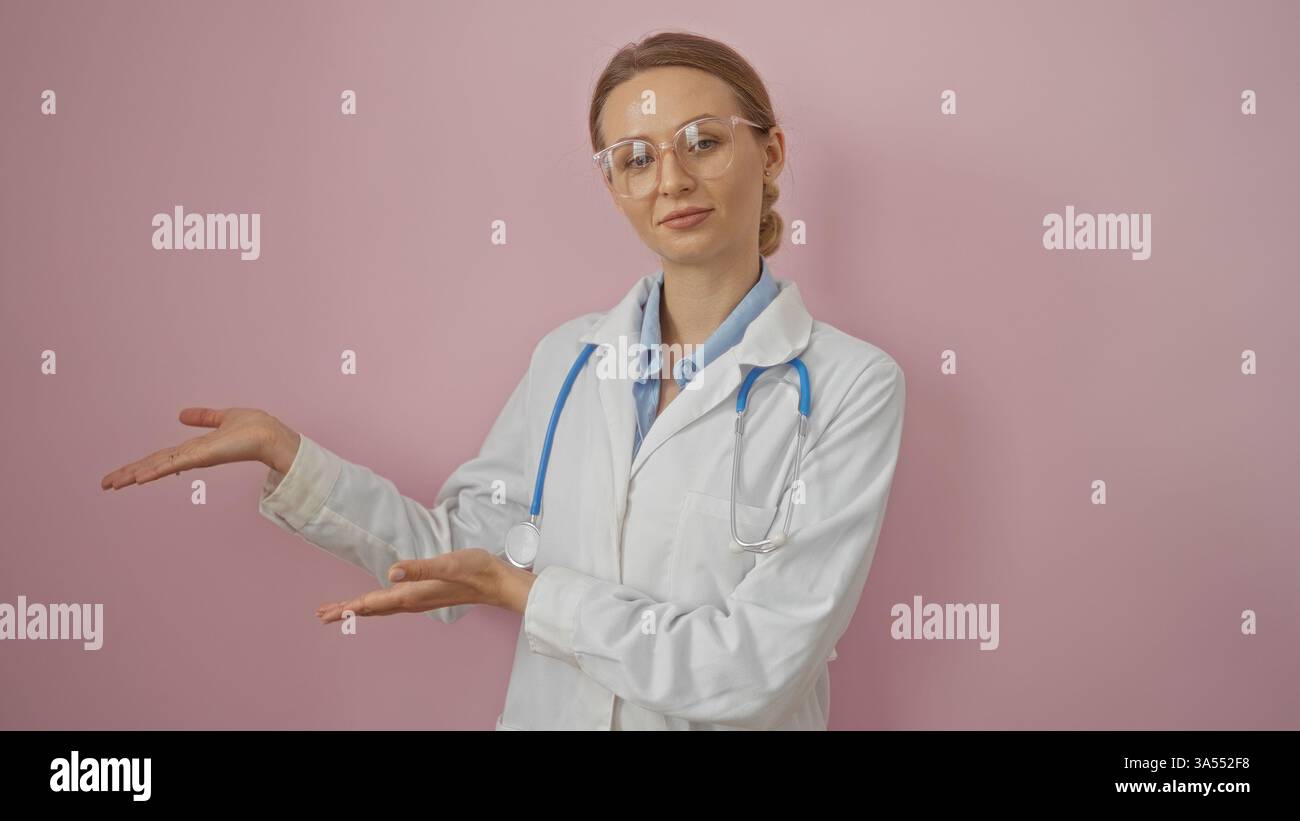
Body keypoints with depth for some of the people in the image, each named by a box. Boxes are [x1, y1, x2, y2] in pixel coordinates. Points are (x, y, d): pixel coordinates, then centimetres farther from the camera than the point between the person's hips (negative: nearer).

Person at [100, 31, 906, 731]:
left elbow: (760, 665, -21)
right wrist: (282, 452, -4)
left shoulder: (853, 385, -15)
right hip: (549, 711, 4)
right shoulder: (567, 358, -1)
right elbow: (462, 549, 3)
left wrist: (522, 591, -19)